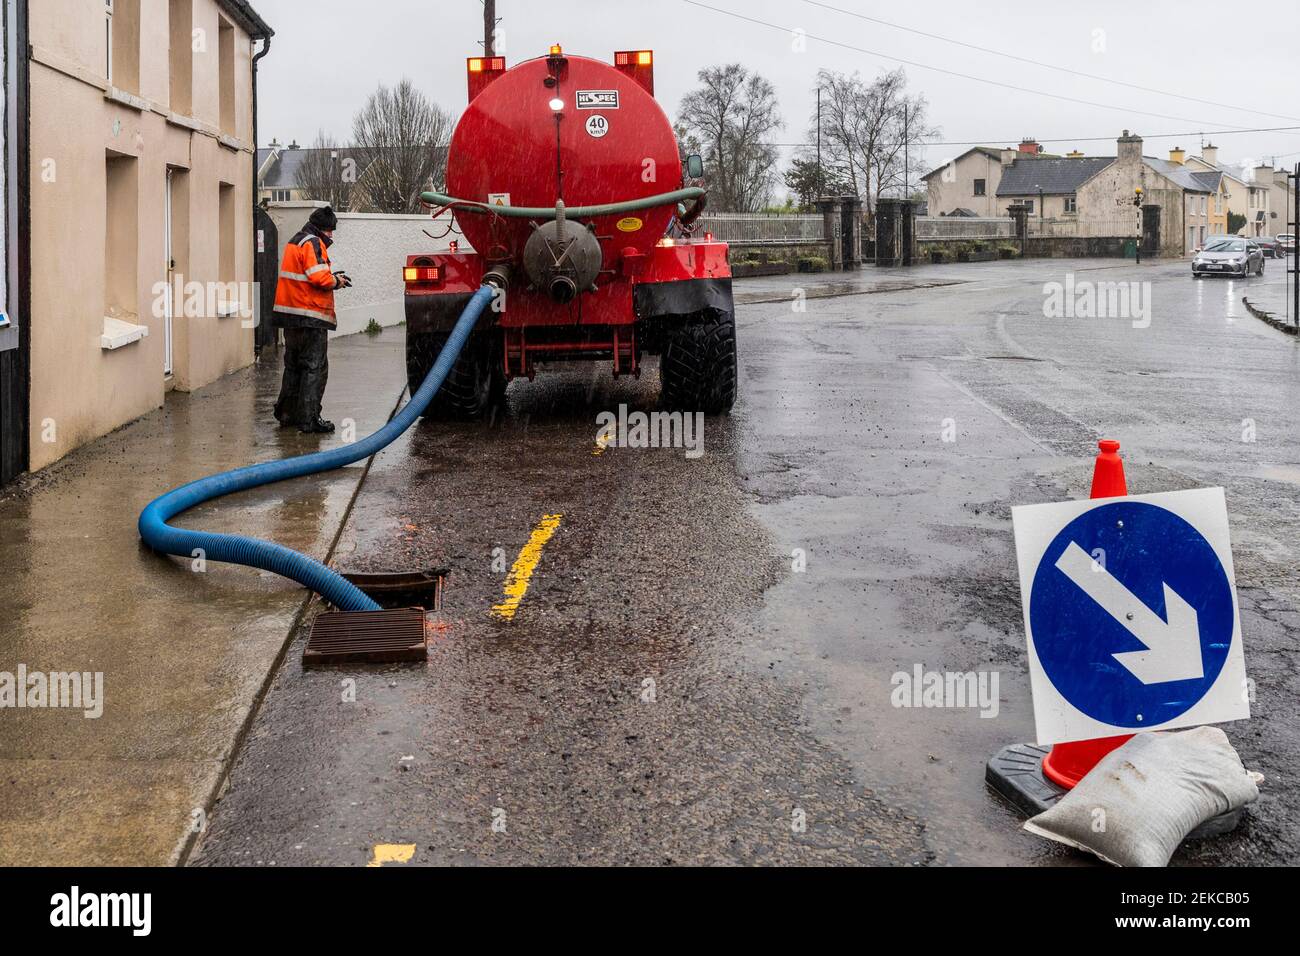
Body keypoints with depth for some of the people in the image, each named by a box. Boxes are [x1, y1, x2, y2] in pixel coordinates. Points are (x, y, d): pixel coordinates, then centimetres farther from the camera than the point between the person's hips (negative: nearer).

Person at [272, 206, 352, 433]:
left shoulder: (294, 242, 19)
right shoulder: (313, 244, -12)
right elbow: (319, 278, -21)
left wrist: (333, 278, 9)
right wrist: (336, 281, -3)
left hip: (291, 315, 10)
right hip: (310, 316, -10)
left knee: (294, 365, 18)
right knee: (315, 368, -5)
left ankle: (286, 414, 23)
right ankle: (308, 419, -7)